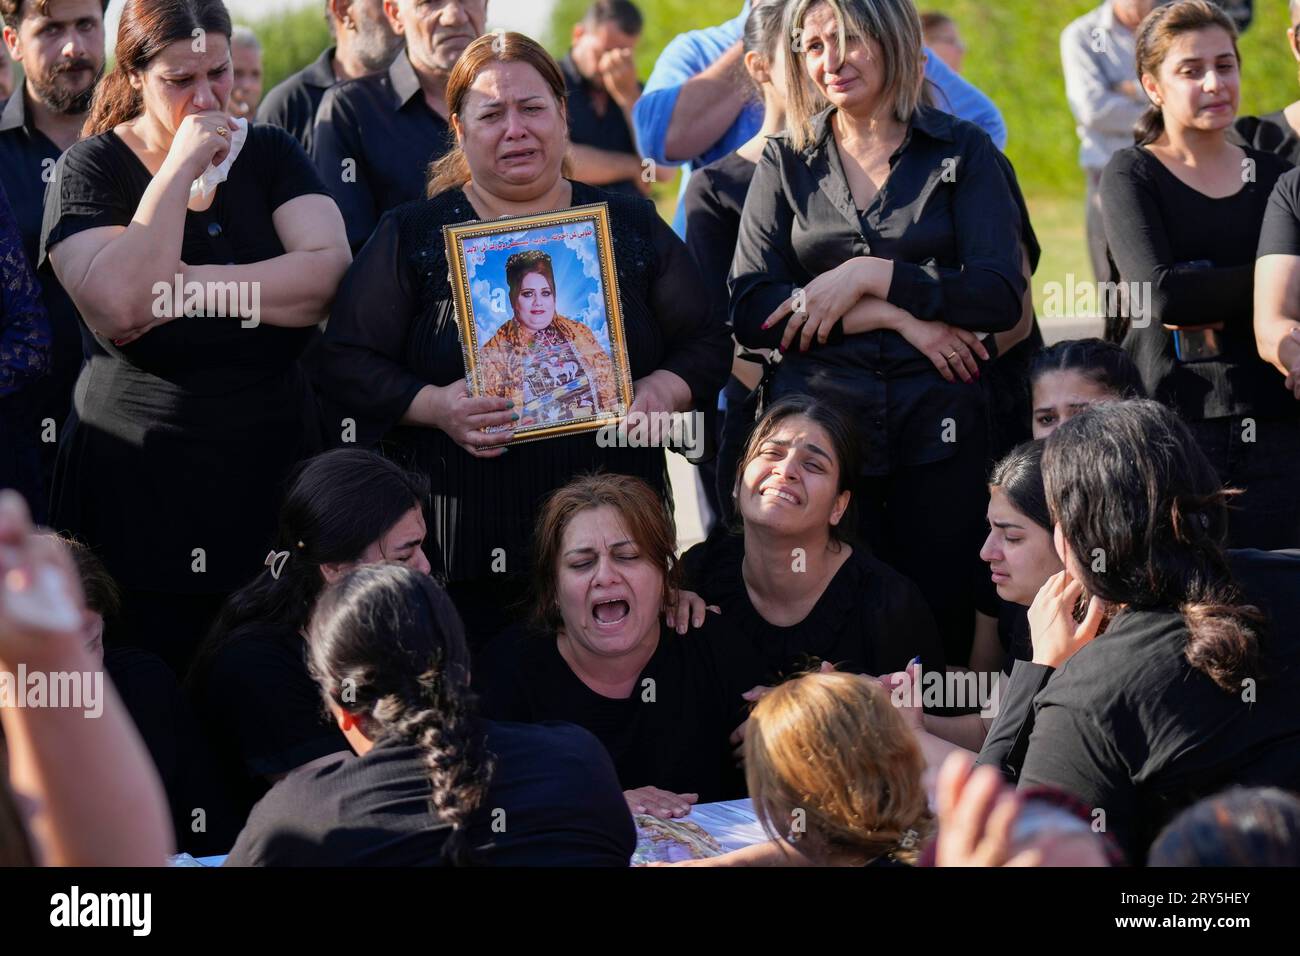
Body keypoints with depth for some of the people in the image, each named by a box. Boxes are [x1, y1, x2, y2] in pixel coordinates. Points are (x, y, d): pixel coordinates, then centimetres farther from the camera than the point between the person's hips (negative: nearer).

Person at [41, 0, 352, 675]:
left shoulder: (269, 155, 7)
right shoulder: (90, 169, -1)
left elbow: (331, 271, -10)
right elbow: (120, 304, -19)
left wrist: (188, 287, -16)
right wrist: (182, 168, -15)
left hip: (272, 464, 3)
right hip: (141, 486, -3)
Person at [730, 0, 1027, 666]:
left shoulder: (962, 151, 7)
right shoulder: (786, 163, 10)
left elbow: (1001, 296, -4)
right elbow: (750, 311, -1)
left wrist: (869, 275, -12)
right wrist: (897, 317, -10)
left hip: (939, 428, -1)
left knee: (942, 614, 0)